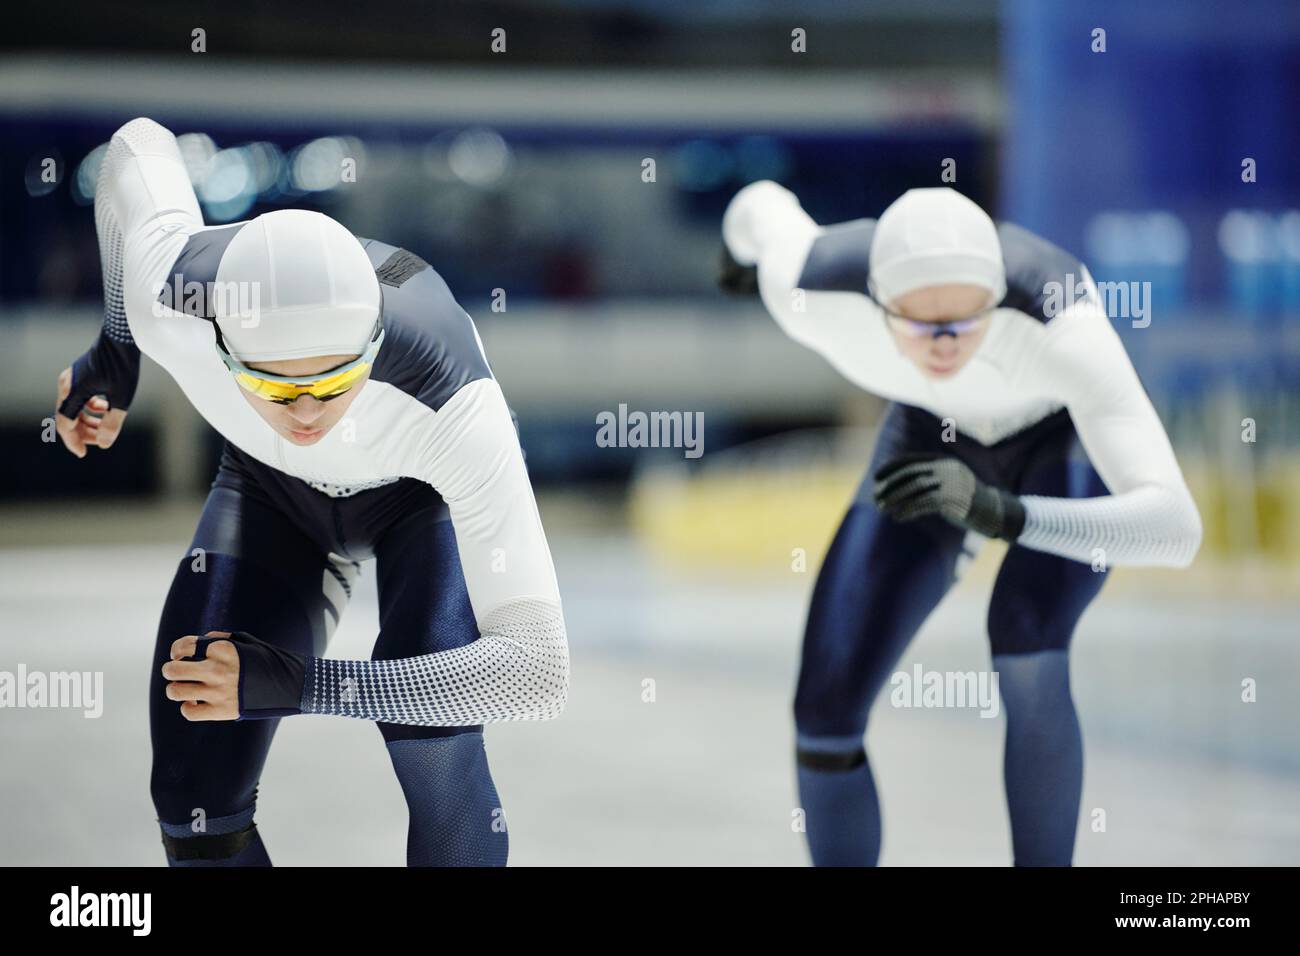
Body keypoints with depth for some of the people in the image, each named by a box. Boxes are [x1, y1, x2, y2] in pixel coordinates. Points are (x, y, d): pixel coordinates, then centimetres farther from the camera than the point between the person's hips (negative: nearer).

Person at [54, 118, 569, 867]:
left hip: (424, 492, -3)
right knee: (197, 808, -11)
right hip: (273, 488, 3)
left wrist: (296, 684, -50)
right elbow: (141, 146, -10)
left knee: (429, 734, -31)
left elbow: (537, 672, -45)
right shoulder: (168, 291, -35)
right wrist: (112, 356, 1)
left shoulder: (453, 406, -44)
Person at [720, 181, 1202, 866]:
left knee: (1023, 645, -33)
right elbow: (764, 206, -10)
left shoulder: (1064, 325, -45)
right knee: (823, 717, -8)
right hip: (938, 441, 3)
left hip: (1071, 436, -3)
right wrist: (745, 240, 15)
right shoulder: (818, 293, -35)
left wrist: (1000, 511, -65)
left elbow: (1176, 528, -51)